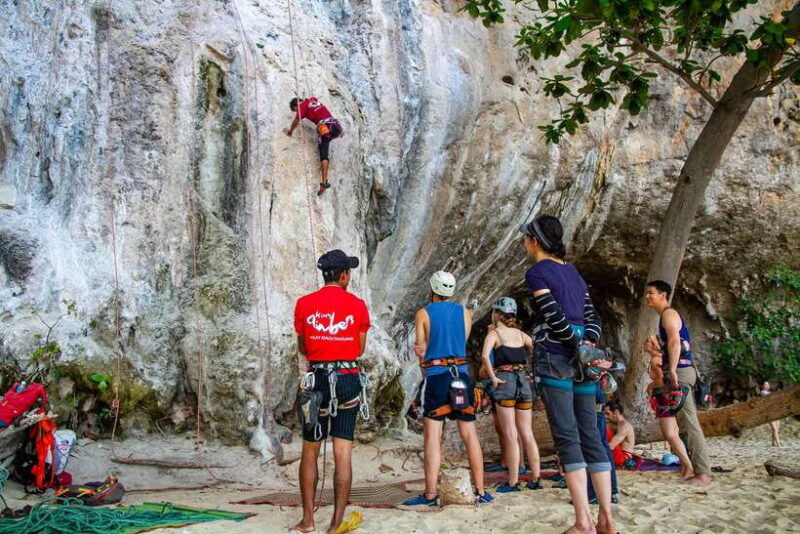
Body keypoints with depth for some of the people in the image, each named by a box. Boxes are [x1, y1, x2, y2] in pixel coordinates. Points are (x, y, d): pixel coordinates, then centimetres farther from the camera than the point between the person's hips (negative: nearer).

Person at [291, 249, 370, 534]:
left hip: (317, 379, 1)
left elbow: (302, 348, 9)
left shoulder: (304, 304, 1)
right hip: (348, 380, 0)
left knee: (309, 451, 13)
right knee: (343, 455, 4)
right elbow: (360, 349, 6)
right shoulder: (357, 305, -1)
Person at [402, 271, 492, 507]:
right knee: (470, 435, 7)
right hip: (461, 376, 3)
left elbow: (421, 350, -2)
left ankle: (431, 494, 1)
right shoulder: (465, 313, 9)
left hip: (436, 376, -3)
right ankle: (480, 492, 12)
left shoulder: (423, 314, 0)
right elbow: (461, 343, 11)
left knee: (433, 437, 0)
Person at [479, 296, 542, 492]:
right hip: (524, 381, 5)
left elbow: (485, 355, -19)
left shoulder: (494, 333, -1)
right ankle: (535, 479, 12)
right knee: (527, 434, 9)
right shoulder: (521, 334, 13)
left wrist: (493, 378, -13)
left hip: (504, 382, -5)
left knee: (510, 435, -1)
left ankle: (513, 482, 2)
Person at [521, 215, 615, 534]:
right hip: (581, 360, 7)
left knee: (567, 437, -6)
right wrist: (588, 343, -1)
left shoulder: (536, 272, -3)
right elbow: (592, 317, 13)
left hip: (554, 357, -7)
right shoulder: (573, 272, 19)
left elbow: (554, 316, -15)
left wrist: (579, 347, -8)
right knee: (591, 436, 6)